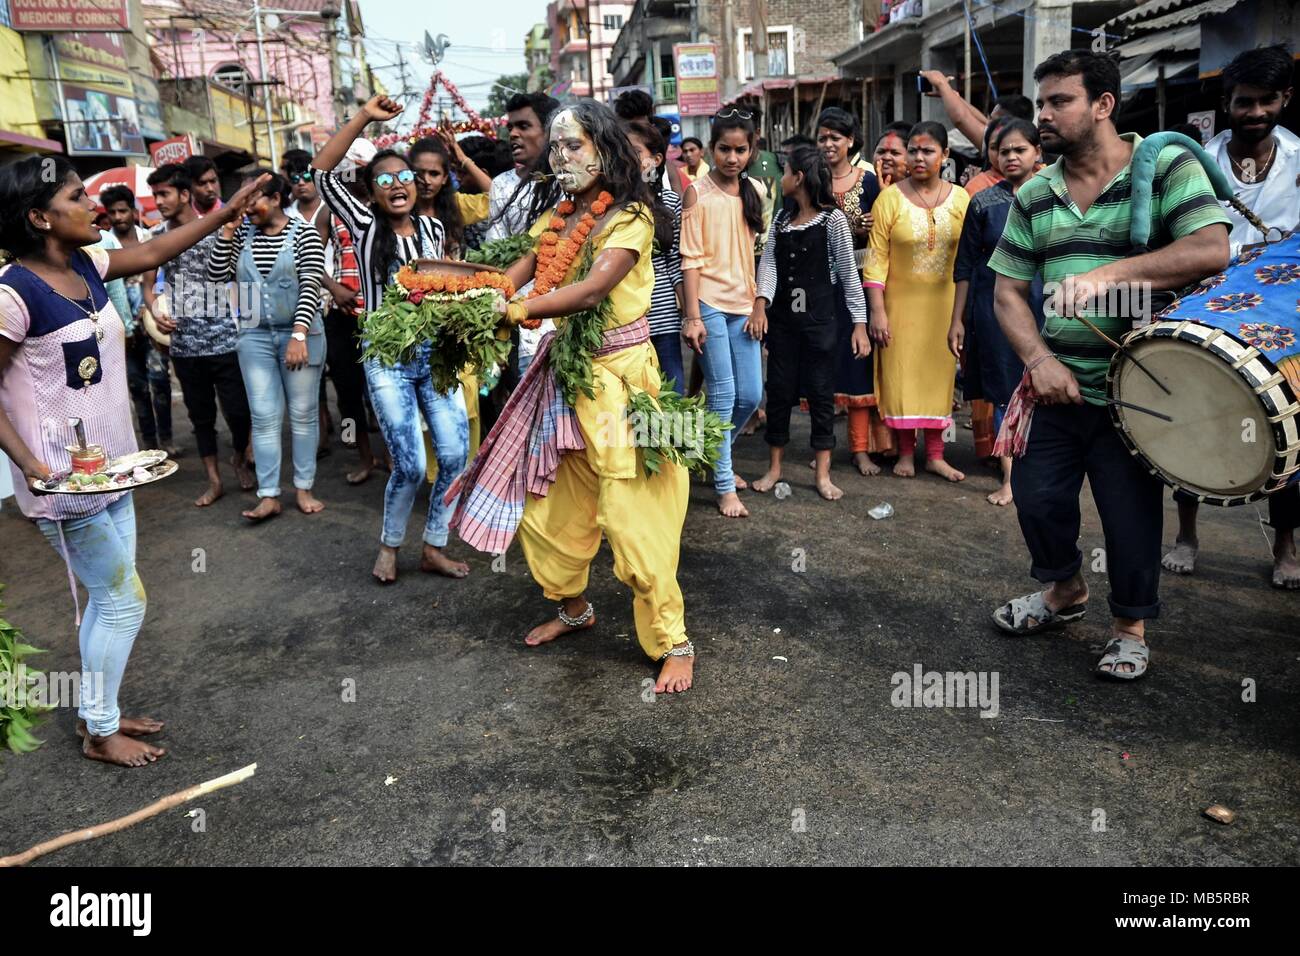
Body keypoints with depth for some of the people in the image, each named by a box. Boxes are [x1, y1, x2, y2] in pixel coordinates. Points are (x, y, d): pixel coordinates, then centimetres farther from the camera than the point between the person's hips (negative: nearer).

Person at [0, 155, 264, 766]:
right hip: (64, 479, -8)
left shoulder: (85, 265, 1)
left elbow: (151, 253, 10)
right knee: (124, 601, 1)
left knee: (108, 599, 17)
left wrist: (225, 212, 7)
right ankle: (99, 732, 21)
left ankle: (96, 713, 34)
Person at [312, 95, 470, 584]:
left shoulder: (433, 228, 9)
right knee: (411, 466, -7)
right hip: (388, 359, -4)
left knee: (456, 455, -2)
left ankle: (434, 548, 16)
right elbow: (324, 172, -10)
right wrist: (364, 117, -13)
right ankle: (389, 545, 20)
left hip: (437, 352, 4)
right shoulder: (365, 226, 0)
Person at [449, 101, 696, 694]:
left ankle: (673, 643, 7)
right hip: (564, 371, 7)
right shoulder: (556, 219, 13)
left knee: (631, 517, -7)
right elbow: (514, 274, -1)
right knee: (549, 502, 12)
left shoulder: (629, 217, -9)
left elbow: (591, 290, -25)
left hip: (617, 374, -7)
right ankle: (573, 607, 35)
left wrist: (511, 311, -30)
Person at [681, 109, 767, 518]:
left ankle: (716, 456, 31)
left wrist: (759, 306, 7)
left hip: (743, 304, 5)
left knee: (750, 395, 6)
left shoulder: (755, 191, 11)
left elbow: (759, 252, 13)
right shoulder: (697, 192, -4)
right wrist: (692, 316, -14)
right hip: (709, 304, -5)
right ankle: (724, 486, 6)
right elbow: (691, 258, -8)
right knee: (723, 395, -5)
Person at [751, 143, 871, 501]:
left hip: (820, 317, -4)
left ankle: (823, 474, 10)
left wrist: (860, 322, -8)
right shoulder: (782, 218, 10)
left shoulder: (832, 219, -5)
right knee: (779, 389, 8)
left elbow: (848, 273, -5)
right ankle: (774, 467, 20)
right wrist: (760, 303, -17)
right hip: (782, 317, 5)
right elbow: (768, 261, 0)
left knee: (821, 391, 2)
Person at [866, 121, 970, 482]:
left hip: (944, 303, 2)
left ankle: (935, 454, 15)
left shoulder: (960, 198, 3)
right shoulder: (890, 198, -3)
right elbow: (876, 258, -6)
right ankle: (905, 452, 15)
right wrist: (877, 310, -12)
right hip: (900, 302, -2)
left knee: (939, 372, 5)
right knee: (900, 373, 2)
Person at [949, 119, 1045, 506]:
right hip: (997, 308, 0)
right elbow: (965, 266, 5)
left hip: (1045, 305, 0)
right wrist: (957, 320, 2)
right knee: (1003, 393, 3)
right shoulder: (983, 203, 4)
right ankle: (1009, 479, 12)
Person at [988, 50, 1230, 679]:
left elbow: (1211, 250, -19)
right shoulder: (1034, 197, 6)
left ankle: (1130, 626, 28)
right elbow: (1007, 291, 5)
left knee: (1130, 514, 4)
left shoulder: (1166, 167, -6)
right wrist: (1039, 359, -11)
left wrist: (1109, 273, -30)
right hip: (1057, 383, 4)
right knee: (1036, 496, 10)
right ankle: (1065, 589, 39)